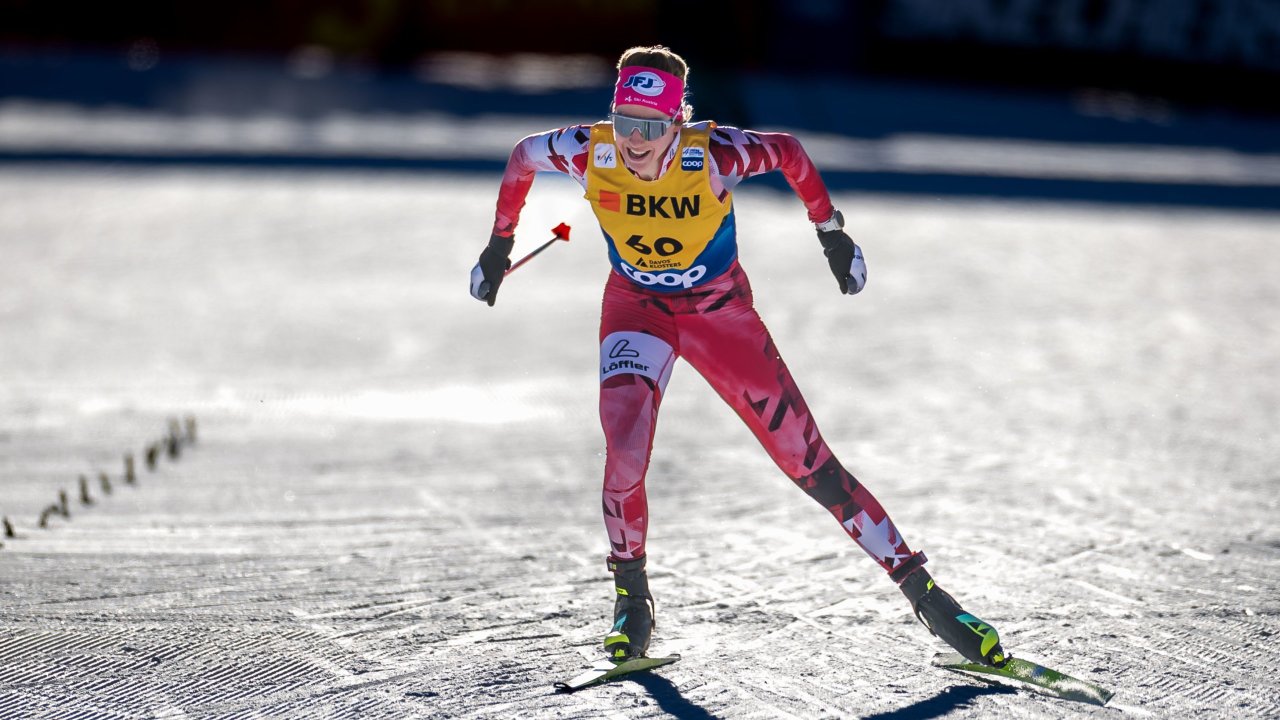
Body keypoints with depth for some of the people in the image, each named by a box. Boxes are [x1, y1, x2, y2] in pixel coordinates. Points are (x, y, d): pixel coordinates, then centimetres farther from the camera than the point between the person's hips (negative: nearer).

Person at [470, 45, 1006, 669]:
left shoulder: (712, 155, -30)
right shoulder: (589, 152, -24)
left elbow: (789, 153, -10)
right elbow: (522, 156, -2)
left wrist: (830, 232, 0)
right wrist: (500, 244, 7)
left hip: (720, 310, -1)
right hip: (636, 308, 1)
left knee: (807, 459, -2)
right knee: (625, 448, -24)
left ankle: (918, 585, 6)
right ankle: (631, 594, 0)